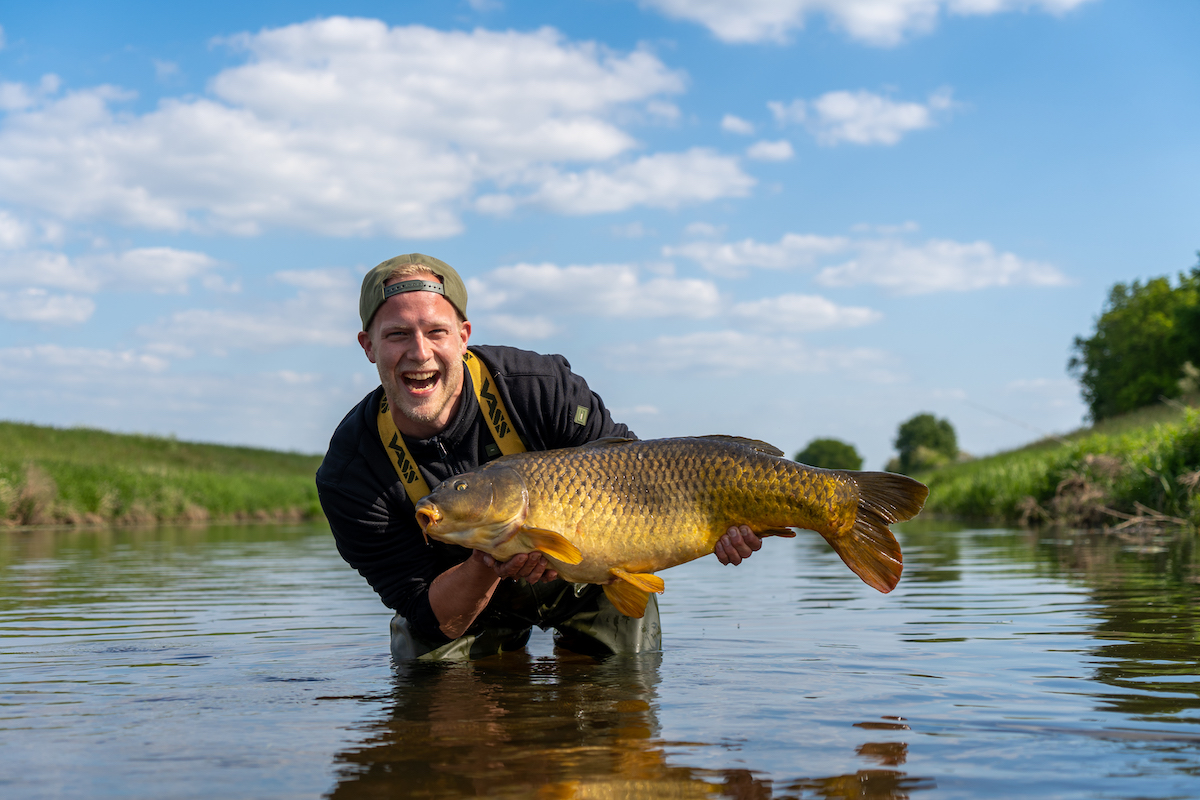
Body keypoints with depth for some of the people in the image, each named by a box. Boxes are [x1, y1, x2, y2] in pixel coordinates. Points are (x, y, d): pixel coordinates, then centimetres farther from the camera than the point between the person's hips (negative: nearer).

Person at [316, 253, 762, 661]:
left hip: (585, 580, -1)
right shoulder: (348, 474, -25)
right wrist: (487, 564, -46)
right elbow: (429, 617, -25)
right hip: (467, 608, 1)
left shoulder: (537, 387, -30)